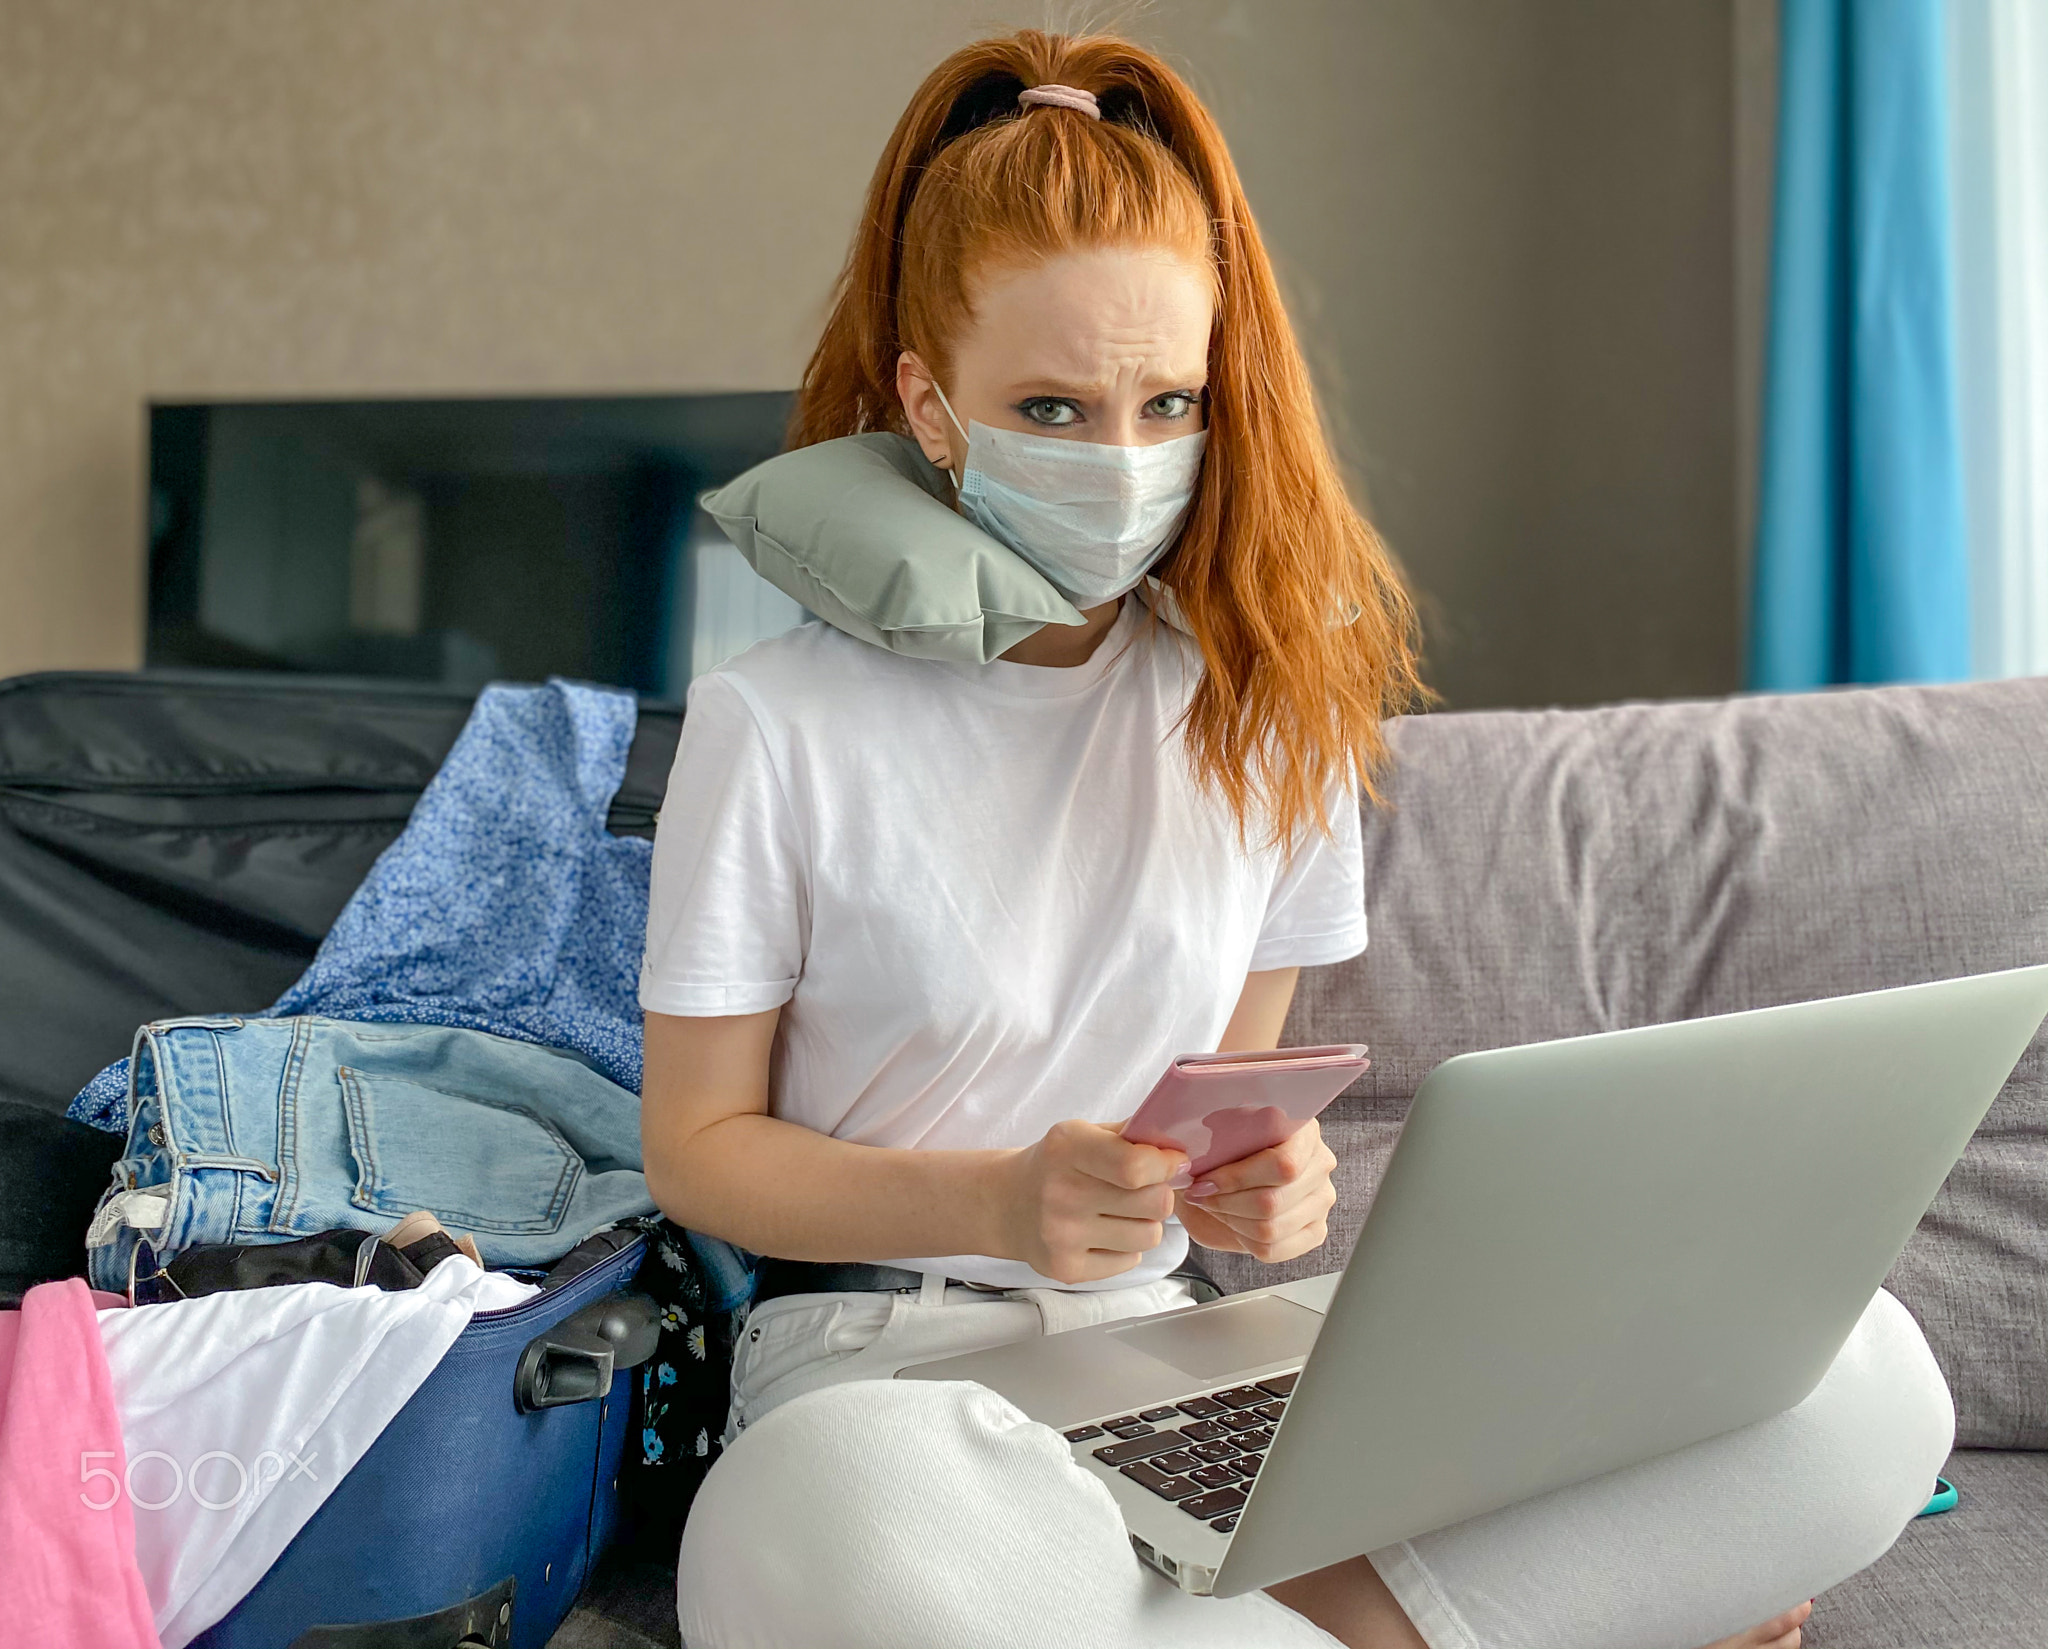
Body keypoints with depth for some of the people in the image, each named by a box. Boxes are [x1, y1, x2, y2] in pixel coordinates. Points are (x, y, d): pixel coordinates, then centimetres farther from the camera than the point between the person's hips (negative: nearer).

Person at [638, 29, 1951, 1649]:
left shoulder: (1272, 701, 5)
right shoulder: (777, 725, -7)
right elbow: (696, 1147, -1)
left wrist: (1267, 1172, -10)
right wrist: (994, 1201, -18)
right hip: (884, 1346, -2)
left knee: (1859, 1375, -14)